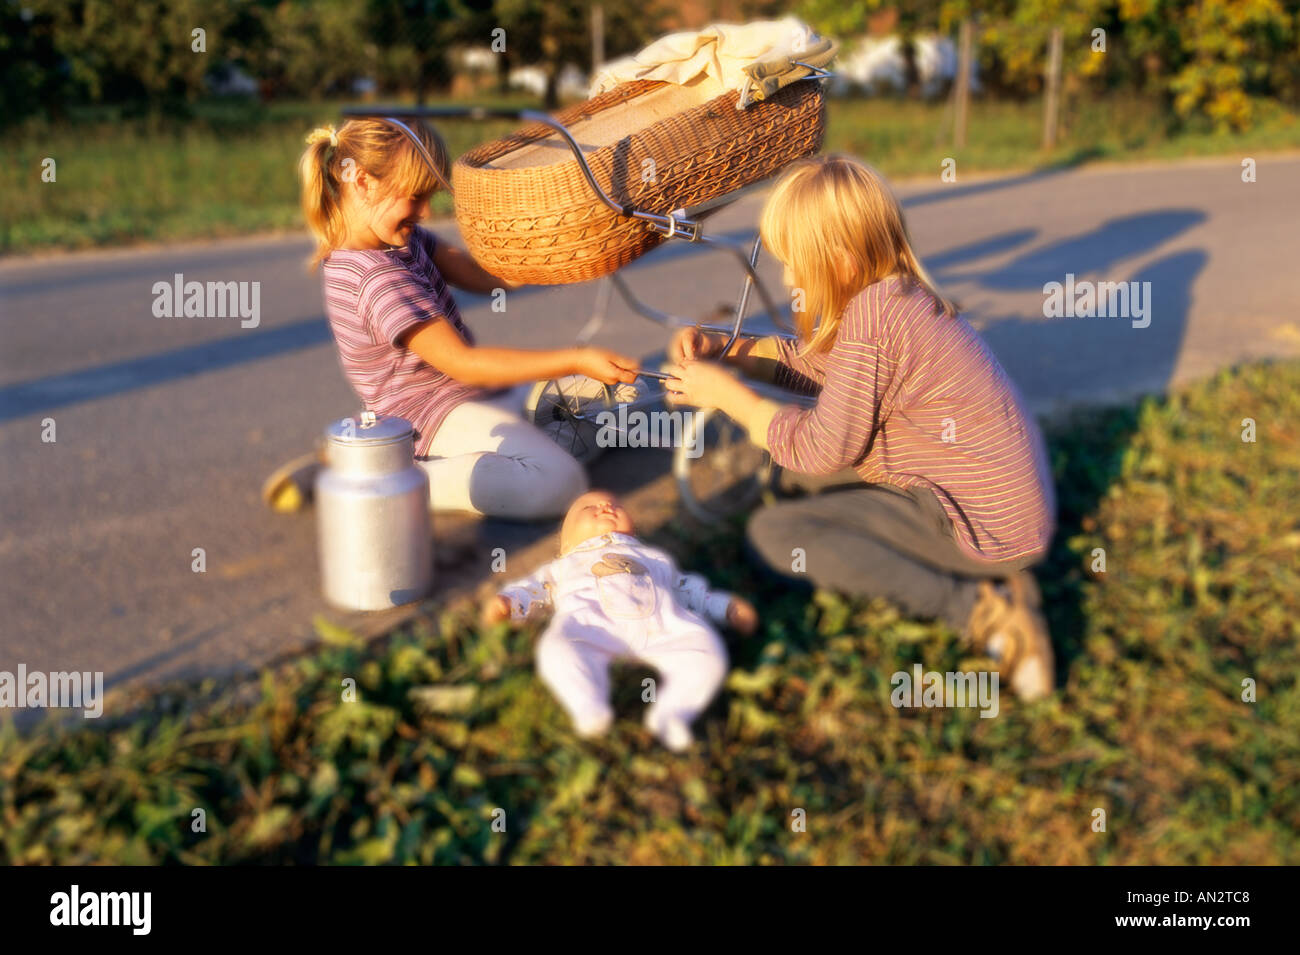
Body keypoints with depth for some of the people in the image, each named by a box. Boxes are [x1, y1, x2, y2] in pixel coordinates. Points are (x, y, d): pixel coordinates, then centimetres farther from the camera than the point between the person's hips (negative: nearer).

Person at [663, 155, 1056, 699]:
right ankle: (986, 578, 10)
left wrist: (726, 394, -7)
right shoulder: (898, 294, 7)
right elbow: (817, 364, 20)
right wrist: (724, 349, 11)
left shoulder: (870, 319, -21)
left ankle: (970, 607, -15)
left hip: (985, 528, -10)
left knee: (771, 535, -11)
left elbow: (820, 450, -17)